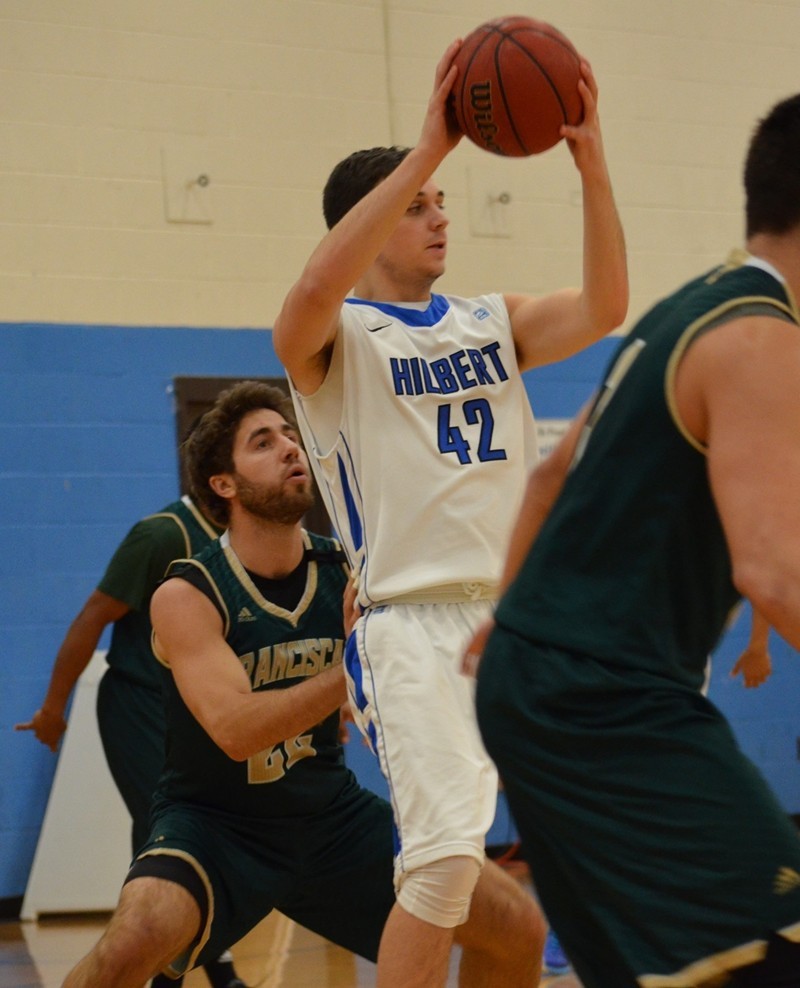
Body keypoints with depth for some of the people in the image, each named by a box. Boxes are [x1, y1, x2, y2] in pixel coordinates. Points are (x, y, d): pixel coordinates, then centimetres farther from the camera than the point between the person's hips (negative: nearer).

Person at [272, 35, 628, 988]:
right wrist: (428, 149, -28)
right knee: (447, 853, -23)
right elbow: (317, 286, -25)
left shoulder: (492, 322, 15)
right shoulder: (332, 339, -1)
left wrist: (590, 162, -13)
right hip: (417, 629, -6)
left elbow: (603, 308, -1)